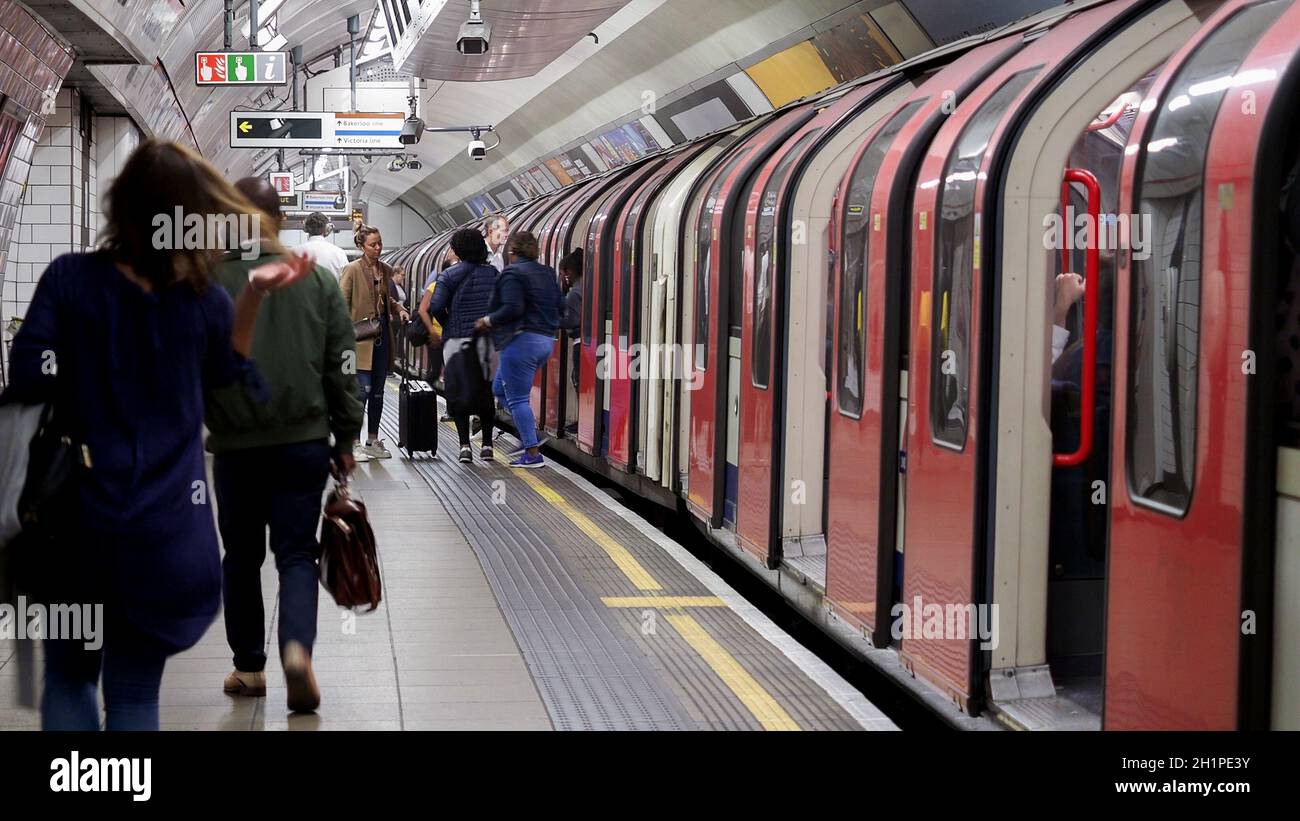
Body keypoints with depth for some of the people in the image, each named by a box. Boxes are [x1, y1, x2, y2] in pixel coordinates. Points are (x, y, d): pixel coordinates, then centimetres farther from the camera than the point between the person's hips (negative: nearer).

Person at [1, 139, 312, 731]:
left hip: (79, 524, -1)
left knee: (67, 676, 19)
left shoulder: (69, 278, -9)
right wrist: (253, 298, 8)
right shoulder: (205, 301, -3)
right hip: (168, 533, 1)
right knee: (135, 693, 12)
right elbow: (224, 378, 17)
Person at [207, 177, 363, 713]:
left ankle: (249, 667, 21)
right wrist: (345, 438, 10)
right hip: (304, 443, 1)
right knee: (297, 553, 4)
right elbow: (342, 367, 3)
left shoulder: (206, 282, -5)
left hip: (235, 446, -1)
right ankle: (297, 647, -19)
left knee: (241, 556, 14)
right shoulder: (317, 280, 2)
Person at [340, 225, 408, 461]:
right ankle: (353, 444, -5)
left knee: (378, 391, 10)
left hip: (383, 334, 7)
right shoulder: (352, 270, -8)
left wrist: (400, 309, 4)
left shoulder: (386, 270, 11)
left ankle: (373, 441, 19)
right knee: (363, 388, -11)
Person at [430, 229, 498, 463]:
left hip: (457, 339, -2)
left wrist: (449, 325, 4)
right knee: (485, 391, 10)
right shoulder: (492, 273, 5)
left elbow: (436, 306, -12)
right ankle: (487, 446, 10)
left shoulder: (448, 276, -4)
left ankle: (465, 445, -3)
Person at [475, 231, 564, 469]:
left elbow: (512, 309, -21)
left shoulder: (512, 273, -11)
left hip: (521, 341, -9)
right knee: (500, 388, 20)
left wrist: (488, 321, -8)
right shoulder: (547, 273, 13)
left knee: (517, 398, -3)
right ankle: (529, 435, 13)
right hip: (545, 340, 9)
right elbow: (560, 306, 12)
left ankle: (533, 453, -6)